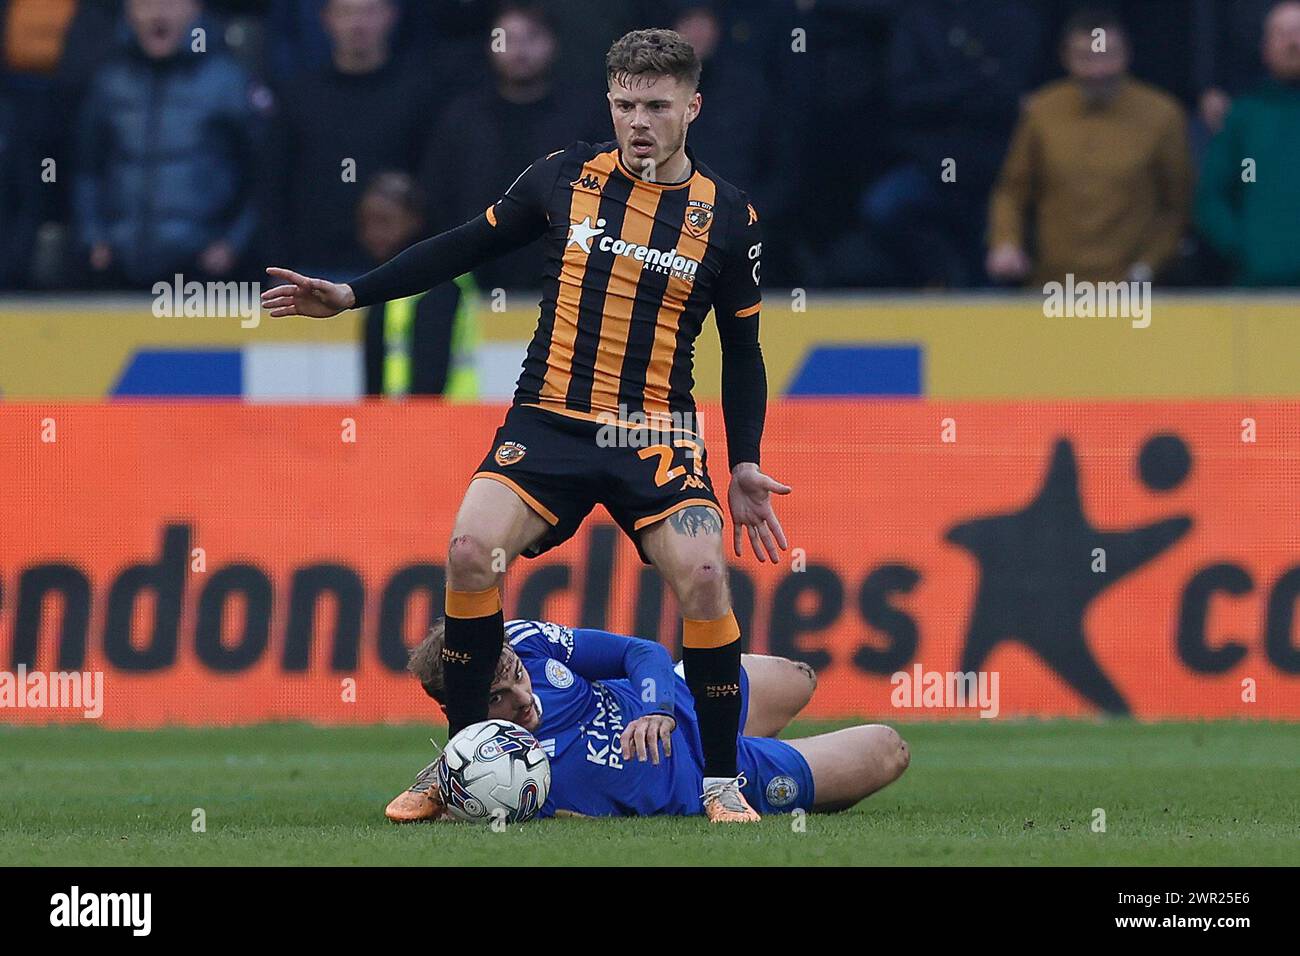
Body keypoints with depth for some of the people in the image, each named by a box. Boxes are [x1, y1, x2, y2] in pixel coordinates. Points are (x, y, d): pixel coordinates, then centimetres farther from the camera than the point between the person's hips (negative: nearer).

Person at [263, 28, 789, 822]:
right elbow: (469, 246, 13)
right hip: (548, 422, 1)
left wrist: (745, 464, 2)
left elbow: (742, 349, 9)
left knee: (703, 577, -22)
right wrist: (350, 295, 8)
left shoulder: (728, 217, 0)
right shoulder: (566, 177, 2)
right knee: (471, 552, -20)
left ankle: (723, 783, -5)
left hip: (655, 434, -1)